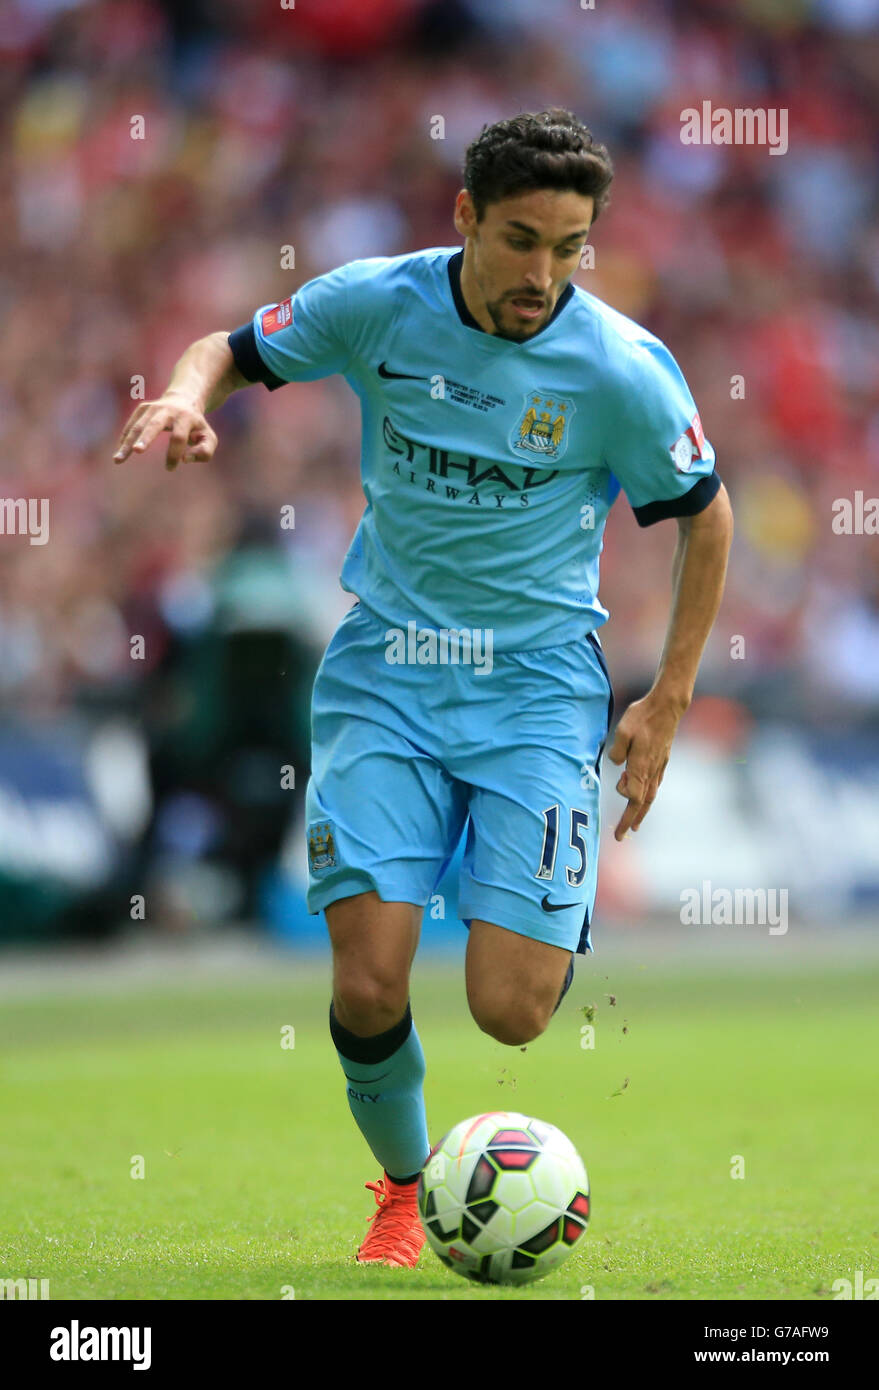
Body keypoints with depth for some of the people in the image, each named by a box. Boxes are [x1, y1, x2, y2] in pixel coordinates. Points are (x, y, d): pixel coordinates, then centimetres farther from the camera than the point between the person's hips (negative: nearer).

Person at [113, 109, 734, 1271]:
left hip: (537, 683, -1)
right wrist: (187, 399, -16)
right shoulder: (375, 306, -8)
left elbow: (707, 515, 4)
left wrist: (668, 703, 2)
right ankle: (405, 1187, 18)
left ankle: (555, 911, 26)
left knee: (511, 1012, -13)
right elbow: (234, 350, 8)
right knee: (368, 991, -13)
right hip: (384, 672, 1)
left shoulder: (622, 370, -12)